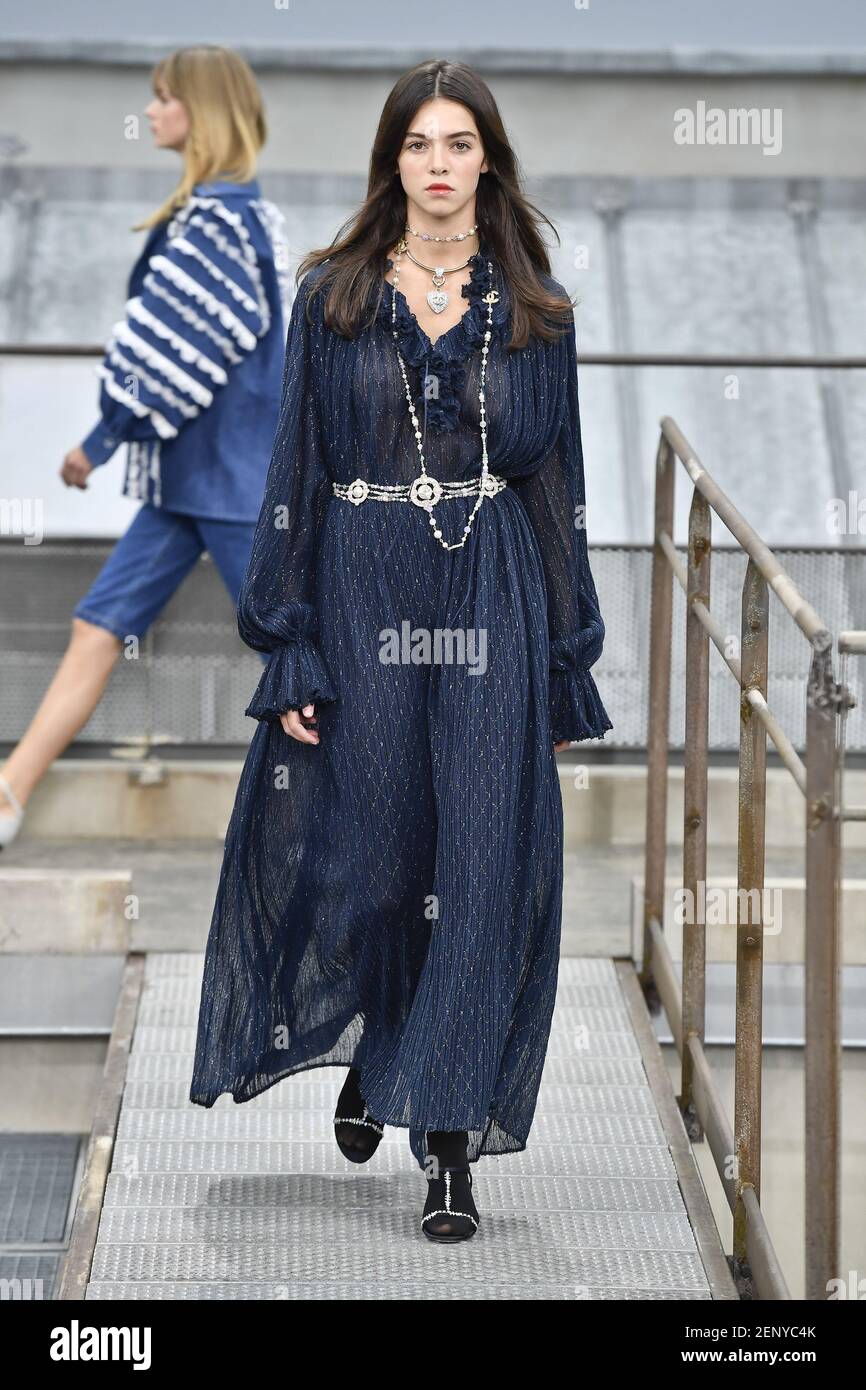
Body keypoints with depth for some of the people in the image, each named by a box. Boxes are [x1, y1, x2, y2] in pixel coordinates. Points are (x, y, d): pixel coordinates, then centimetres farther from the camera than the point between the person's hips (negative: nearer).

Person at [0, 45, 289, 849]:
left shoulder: (218, 216, -16)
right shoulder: (235, 211, 13)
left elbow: (173, 345, -18)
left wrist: (103, 437, -12)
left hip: (228, 472, -10)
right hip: (192, 472, 10)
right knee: (97, 627, 6)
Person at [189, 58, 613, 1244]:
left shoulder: (533, 308, 6)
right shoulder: (334, 296, 3)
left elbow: (559, 479, 7)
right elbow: (297, 468, 2)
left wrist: (568, 666, 4)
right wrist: (290, 652, -5)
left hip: (494, 604, 0)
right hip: (363, 597, 0)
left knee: (483, 866, -4)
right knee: (361, 849, 6)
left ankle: (451, 1141, 3)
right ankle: (370, 1055, 37)